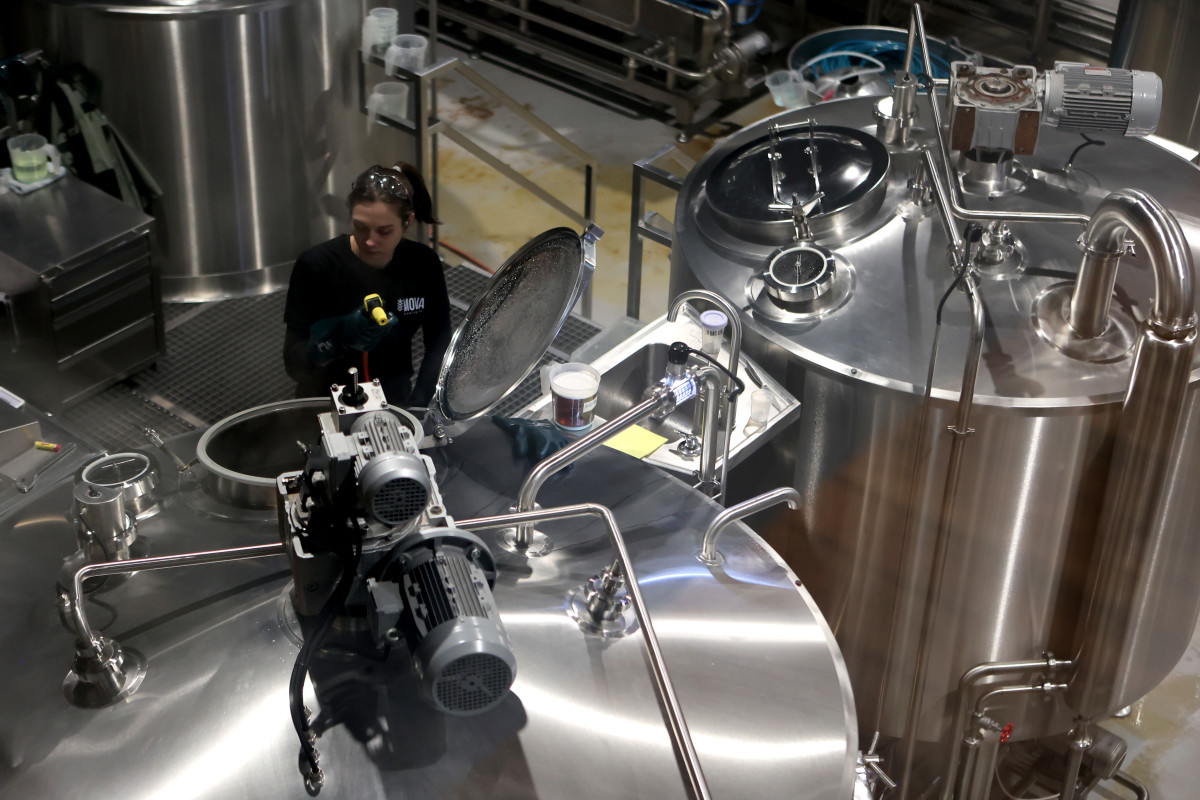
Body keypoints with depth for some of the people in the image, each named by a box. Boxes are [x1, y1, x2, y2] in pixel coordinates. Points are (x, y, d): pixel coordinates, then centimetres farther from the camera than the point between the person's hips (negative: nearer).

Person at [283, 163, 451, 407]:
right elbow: (293, 363, -13)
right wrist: (342, 337, -32)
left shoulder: (423, 265, -4)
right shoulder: (316, 265, -12)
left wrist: (416, 407, -12)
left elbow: (439, 345, 3)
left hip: (395, 399, 2)